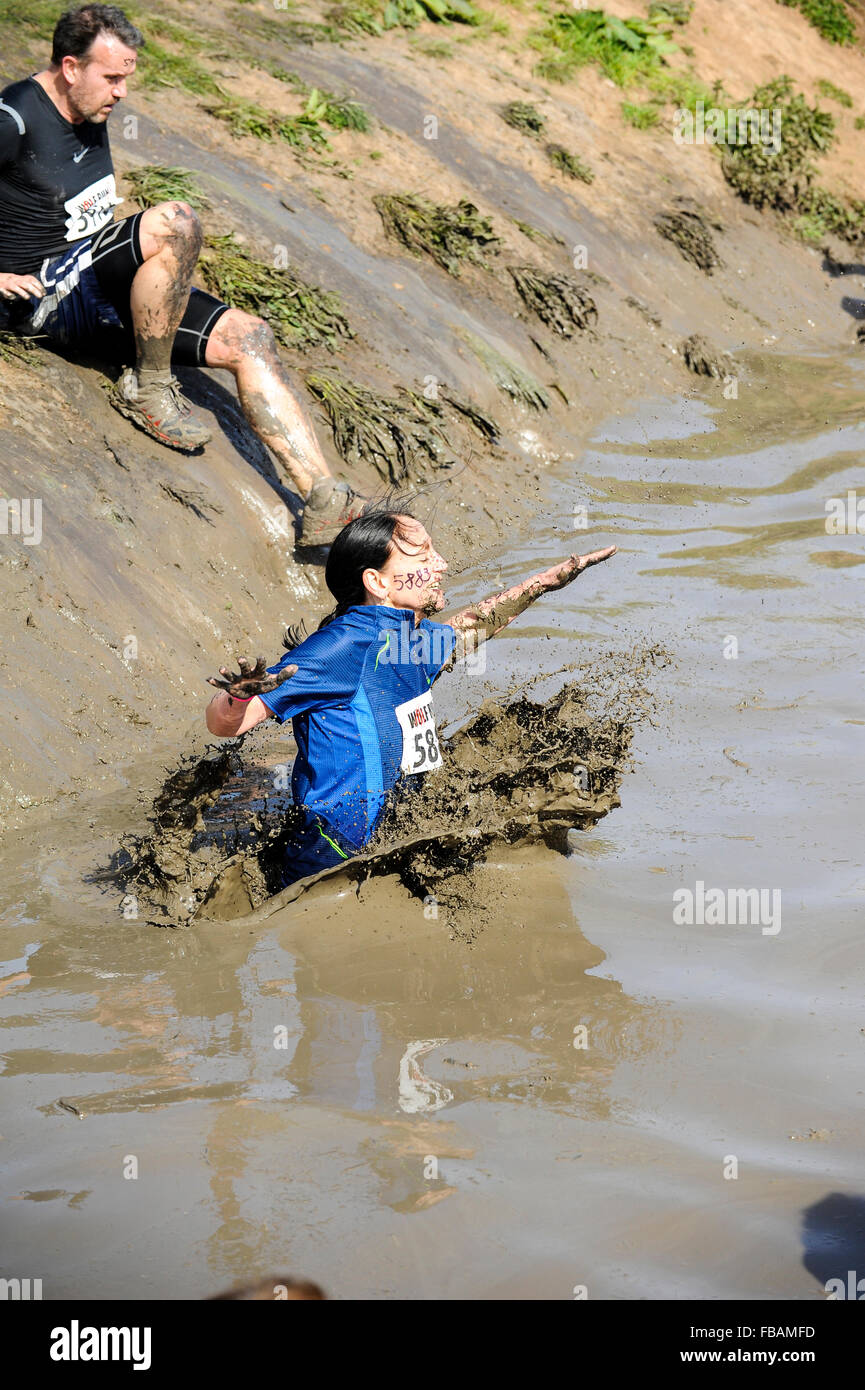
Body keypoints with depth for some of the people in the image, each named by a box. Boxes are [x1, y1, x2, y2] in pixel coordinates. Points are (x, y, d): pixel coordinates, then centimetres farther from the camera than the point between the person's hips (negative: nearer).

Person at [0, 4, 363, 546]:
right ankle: (148, 388, -17)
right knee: (177, 221, -32)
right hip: (47, 297, -9)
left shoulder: (92, 114, 13)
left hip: (106, 291, 9)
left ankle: (325, 501, -12)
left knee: (249, 337, -7)